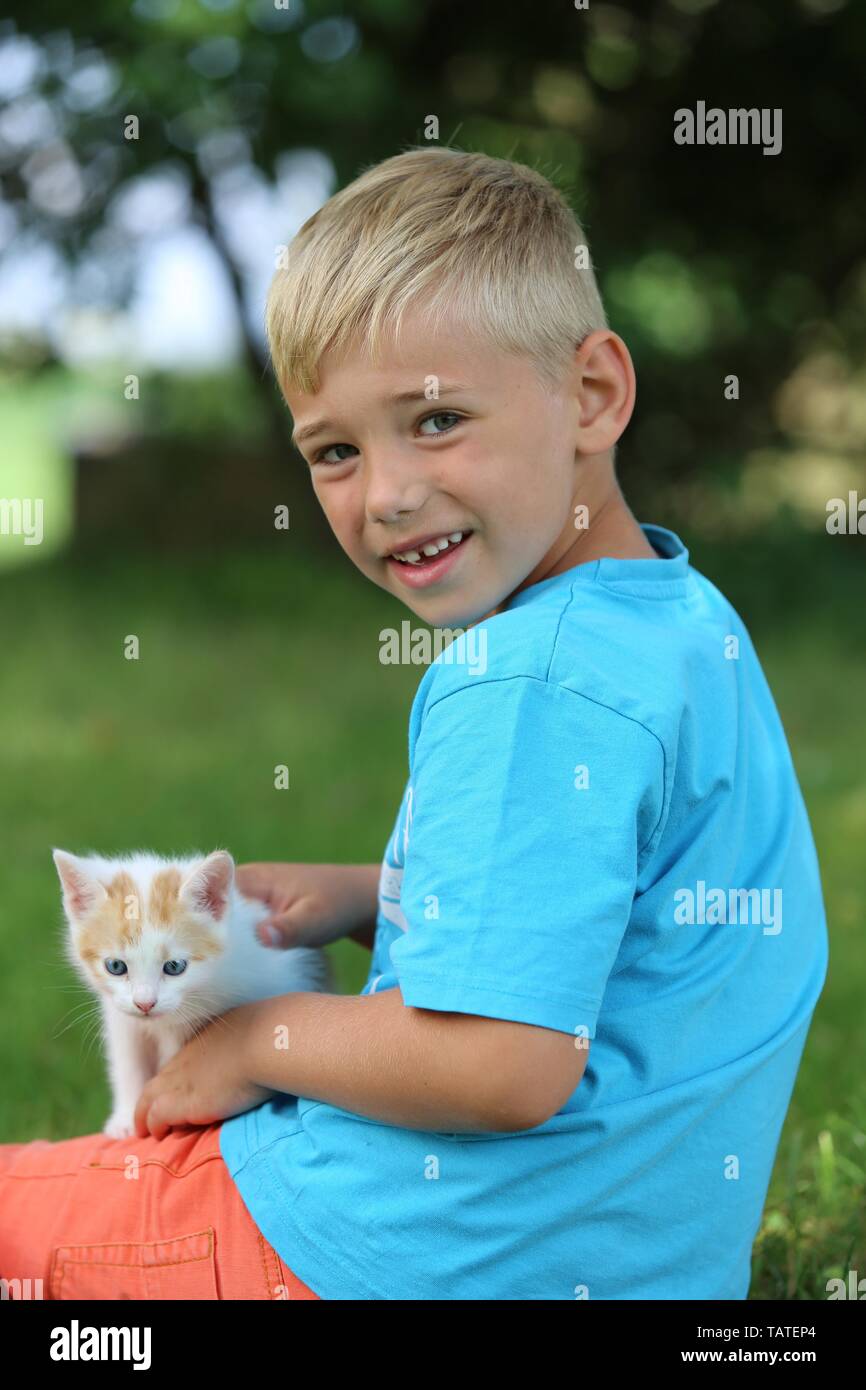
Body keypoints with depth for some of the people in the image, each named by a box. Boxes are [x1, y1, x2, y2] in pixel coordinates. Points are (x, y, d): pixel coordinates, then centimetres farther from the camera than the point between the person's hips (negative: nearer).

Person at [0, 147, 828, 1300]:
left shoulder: (528, 685, -25)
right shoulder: (683, 614, 5)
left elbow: (503, 1069, -29)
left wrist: (264, 1040, -13)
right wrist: (365, 899, 7)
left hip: (441, 1251, -10)